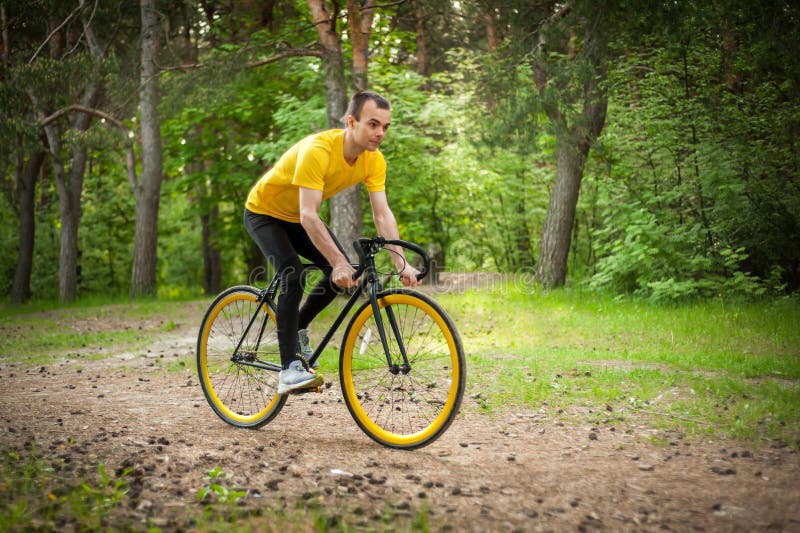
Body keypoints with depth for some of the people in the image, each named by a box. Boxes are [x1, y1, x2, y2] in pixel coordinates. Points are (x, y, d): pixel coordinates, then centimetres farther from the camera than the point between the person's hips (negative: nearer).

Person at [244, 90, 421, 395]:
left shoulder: (374, 160, -16)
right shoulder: (317, 150, -37)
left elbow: (383, 214, -19)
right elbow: (308, 216, -42)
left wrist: (401, 264, -32)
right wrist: (339, 262, -49)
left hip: (296, 218, 7)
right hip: (264, 212, -7)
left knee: (344, 272, -7)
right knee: (294, 275, -27)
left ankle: (297, 327, 17)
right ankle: (290, 368, -23)